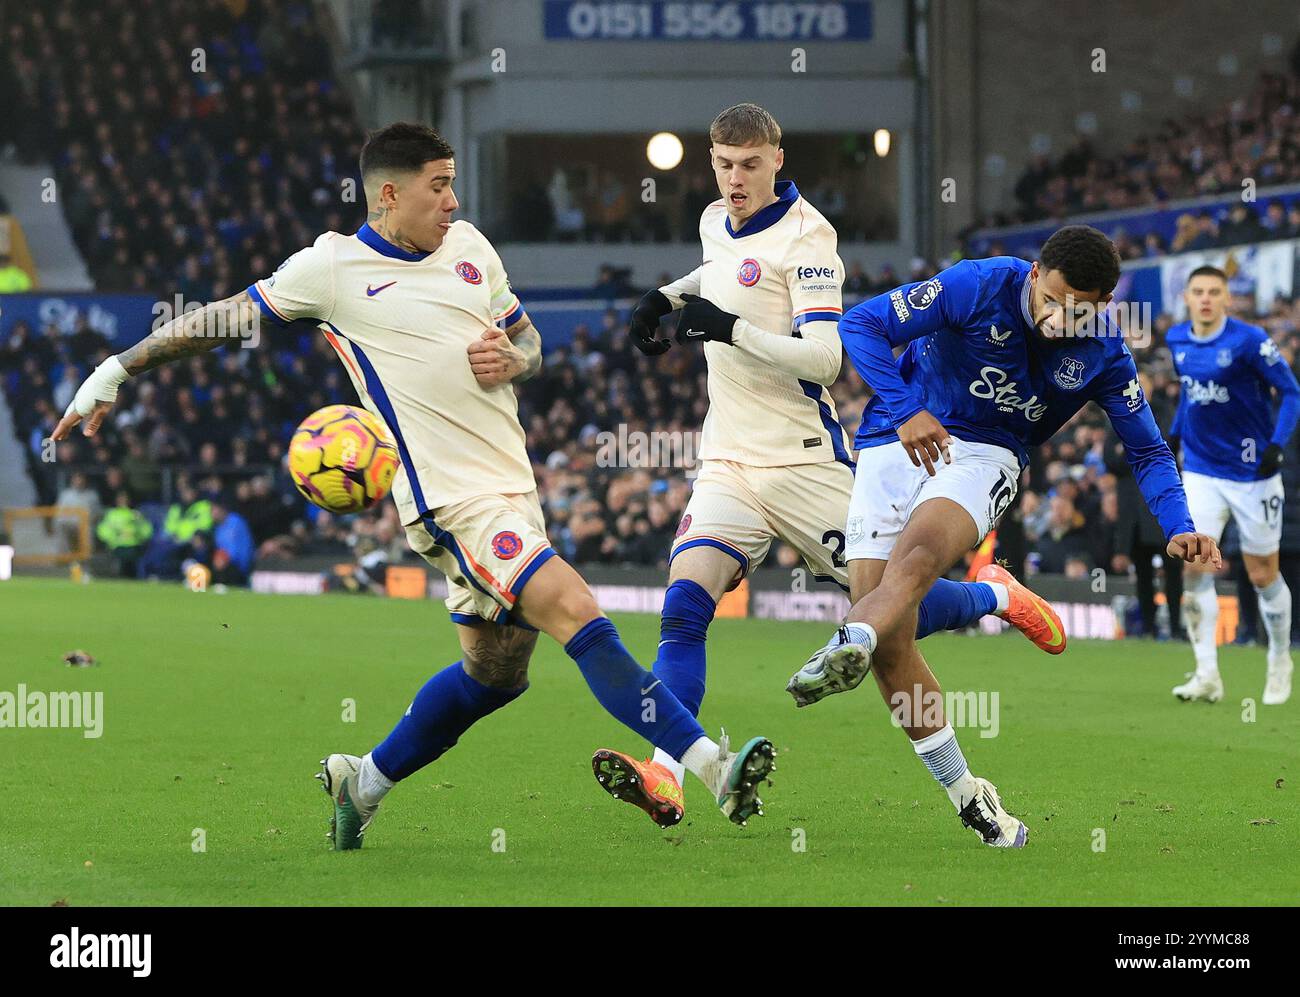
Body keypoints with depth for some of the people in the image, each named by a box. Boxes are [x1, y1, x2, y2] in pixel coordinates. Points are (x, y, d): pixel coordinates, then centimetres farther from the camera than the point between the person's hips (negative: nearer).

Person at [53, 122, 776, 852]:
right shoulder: (332, 268, -3)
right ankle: (709, 765, -23)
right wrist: (117, 373, 8)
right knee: (579, 615, -20)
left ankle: (365, 782, 32)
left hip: (514, 487, 8)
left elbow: (530, 341, 24)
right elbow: (221, 323, 6)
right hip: (455, 498, -8)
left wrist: (510, 359, -1)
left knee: (494, 671, 14)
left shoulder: (469, 246, 13)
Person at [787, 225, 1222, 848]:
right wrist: (905, 411, -26)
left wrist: (1178, 530, -8)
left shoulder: (1103, 354, -3)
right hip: (898, 442, 0)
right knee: (891, 644, -11)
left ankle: (849, 647, -64)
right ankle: (966, 797, 1)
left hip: (984, 457, 0)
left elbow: (1147, 451, 9)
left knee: (917, 553, -36)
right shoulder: (980, 285, -13)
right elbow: (860, 324, -12)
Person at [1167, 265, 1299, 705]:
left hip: (1252, 471, -4)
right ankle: (1207, 675, -12)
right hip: (1201, 472, 4)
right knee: (1194, 566, -13)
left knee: (1263, 576, 5)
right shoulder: (1177, 340, 3)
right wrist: (1174, 434, 19)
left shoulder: (1248, 340, -14)